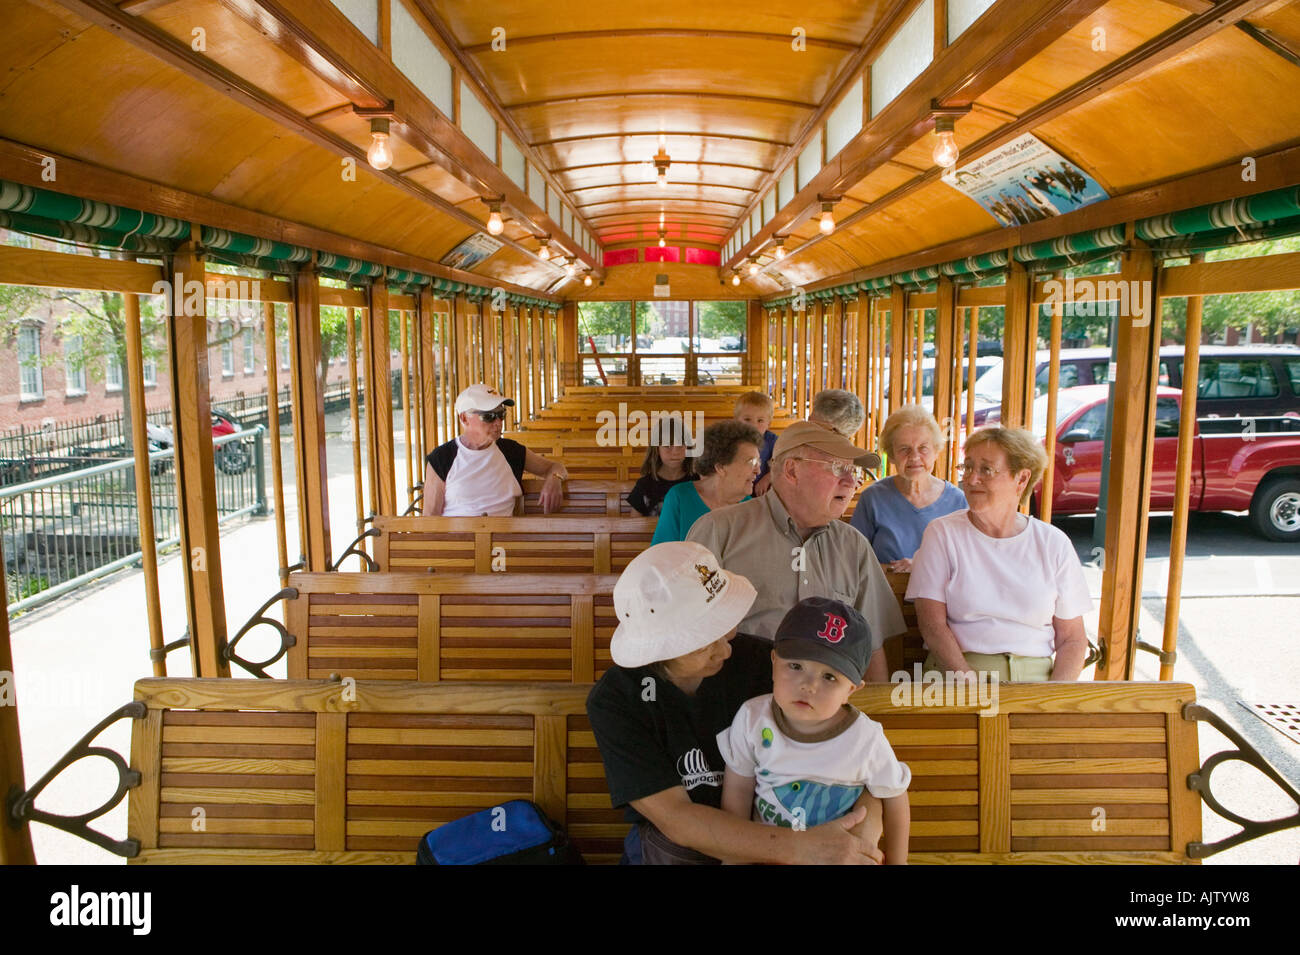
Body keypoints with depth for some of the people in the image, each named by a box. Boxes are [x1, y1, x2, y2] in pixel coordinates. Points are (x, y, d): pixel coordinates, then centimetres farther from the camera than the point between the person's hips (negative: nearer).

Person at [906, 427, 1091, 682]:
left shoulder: (1053, 543, 9)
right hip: (955, 673, -3)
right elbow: (932, 624, -4)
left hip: (1037, 676, 3)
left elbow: (1072, 639, 8)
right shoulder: (941, 533, 4)